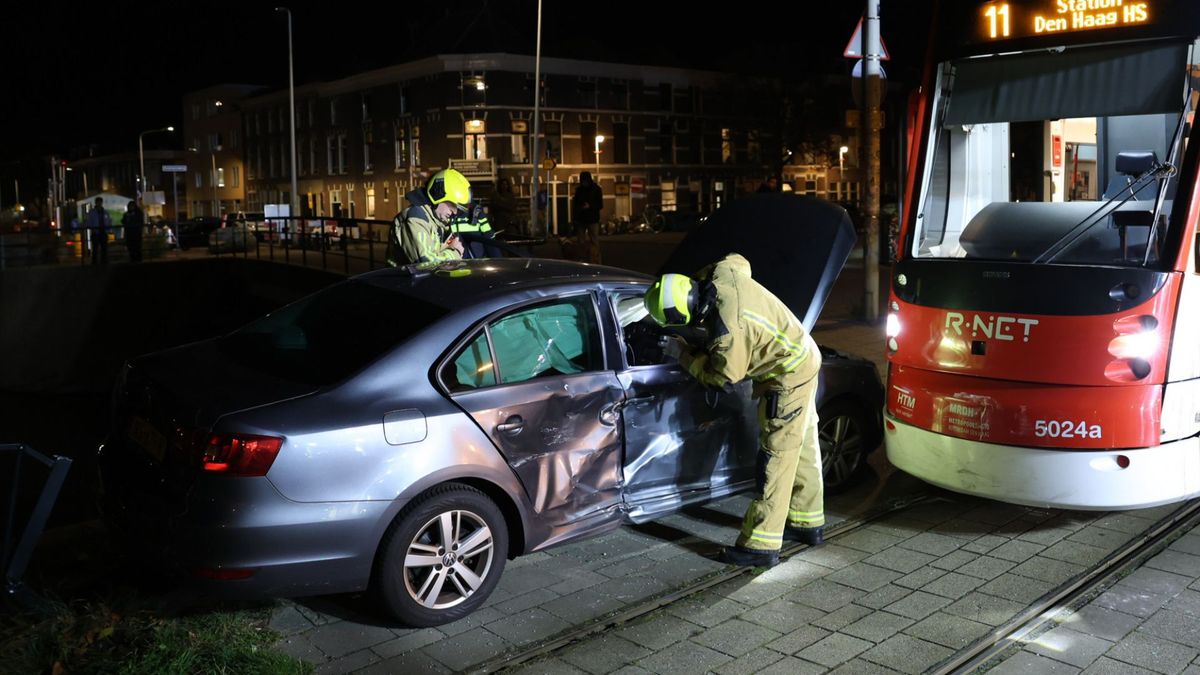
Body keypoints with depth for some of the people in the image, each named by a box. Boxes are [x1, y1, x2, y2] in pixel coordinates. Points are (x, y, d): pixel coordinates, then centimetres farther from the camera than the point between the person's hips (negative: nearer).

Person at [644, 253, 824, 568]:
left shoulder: (730, 329, -34)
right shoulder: (722, 274, -11)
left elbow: (722, 375, -19)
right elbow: (740, 261, 14)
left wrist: (684, 354, -7)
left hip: (788, 377, -10)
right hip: (803, 359, 10)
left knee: (776, 458, -7)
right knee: (803, 449, 19)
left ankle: (761, 546, -3)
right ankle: (809, 523, 32)